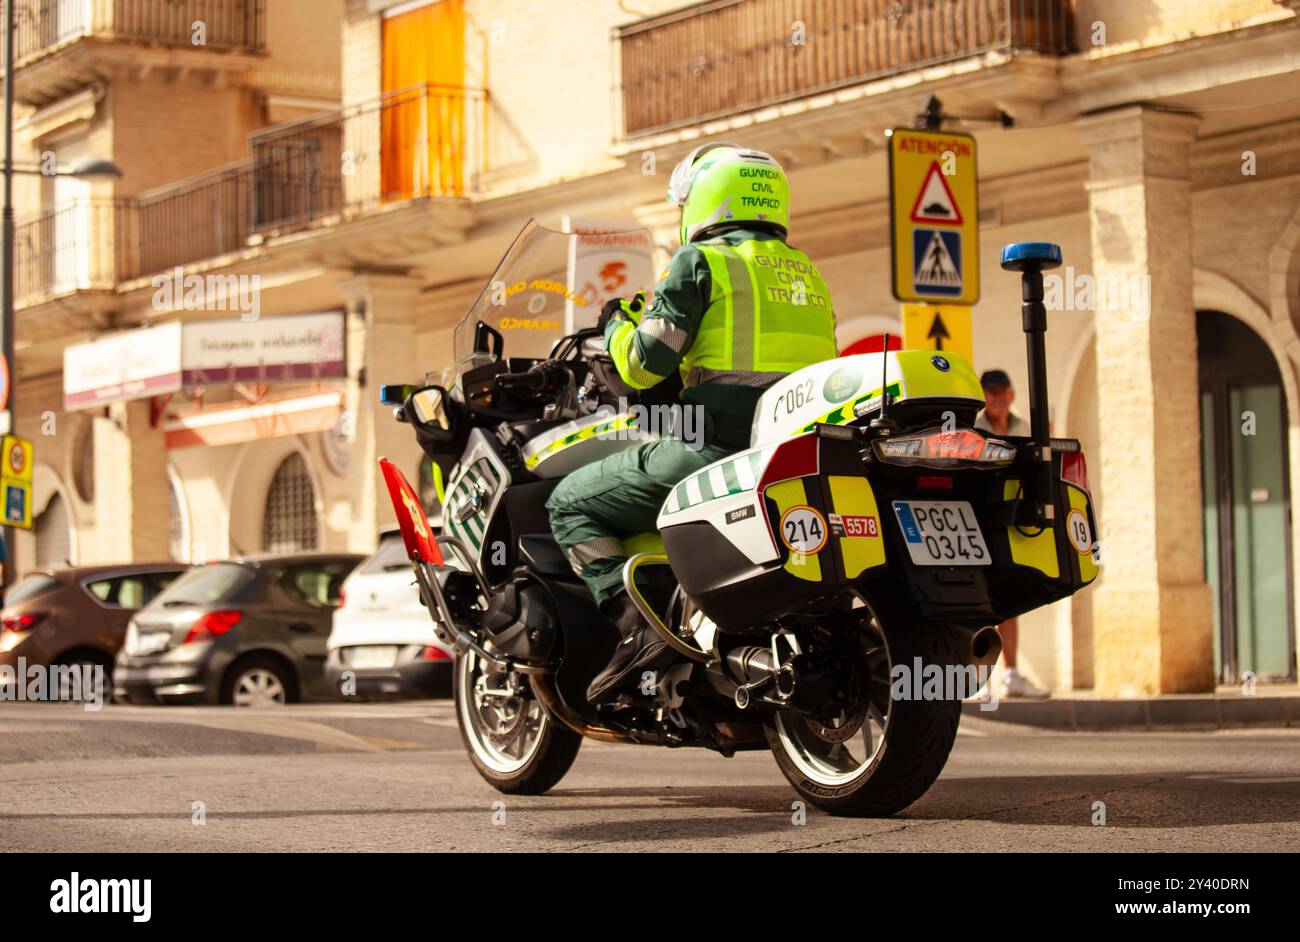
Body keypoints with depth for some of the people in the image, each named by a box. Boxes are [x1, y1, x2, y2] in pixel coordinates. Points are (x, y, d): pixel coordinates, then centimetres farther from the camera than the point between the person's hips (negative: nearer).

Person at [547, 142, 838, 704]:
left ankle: (635, 625, -19)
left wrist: (618, 324, 17)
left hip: (721, 443, -8)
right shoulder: (805, 270, 22)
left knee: (570, 504, 5)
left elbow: (644, 363, -6)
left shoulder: (701, 261, 0)